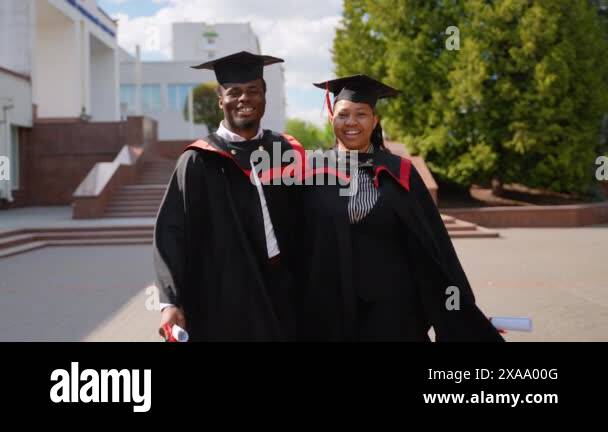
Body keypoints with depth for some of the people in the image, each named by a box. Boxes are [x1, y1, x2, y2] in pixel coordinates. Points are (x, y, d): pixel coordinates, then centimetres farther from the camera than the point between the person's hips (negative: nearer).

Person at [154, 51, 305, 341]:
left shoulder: (286, 152, 7)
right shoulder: (199, 161, -6)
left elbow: (305, 229, 10)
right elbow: (171, 233, -12)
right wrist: (170, 302, -22)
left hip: (283, 298, 4)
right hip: (224, 303, -3)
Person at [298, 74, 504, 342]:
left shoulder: (399, 174, 0)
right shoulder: (312, 170, 1)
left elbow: (432, 245, 0)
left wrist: (463, 310, -2)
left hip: (391, 307, 0)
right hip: (326, 307, 0)